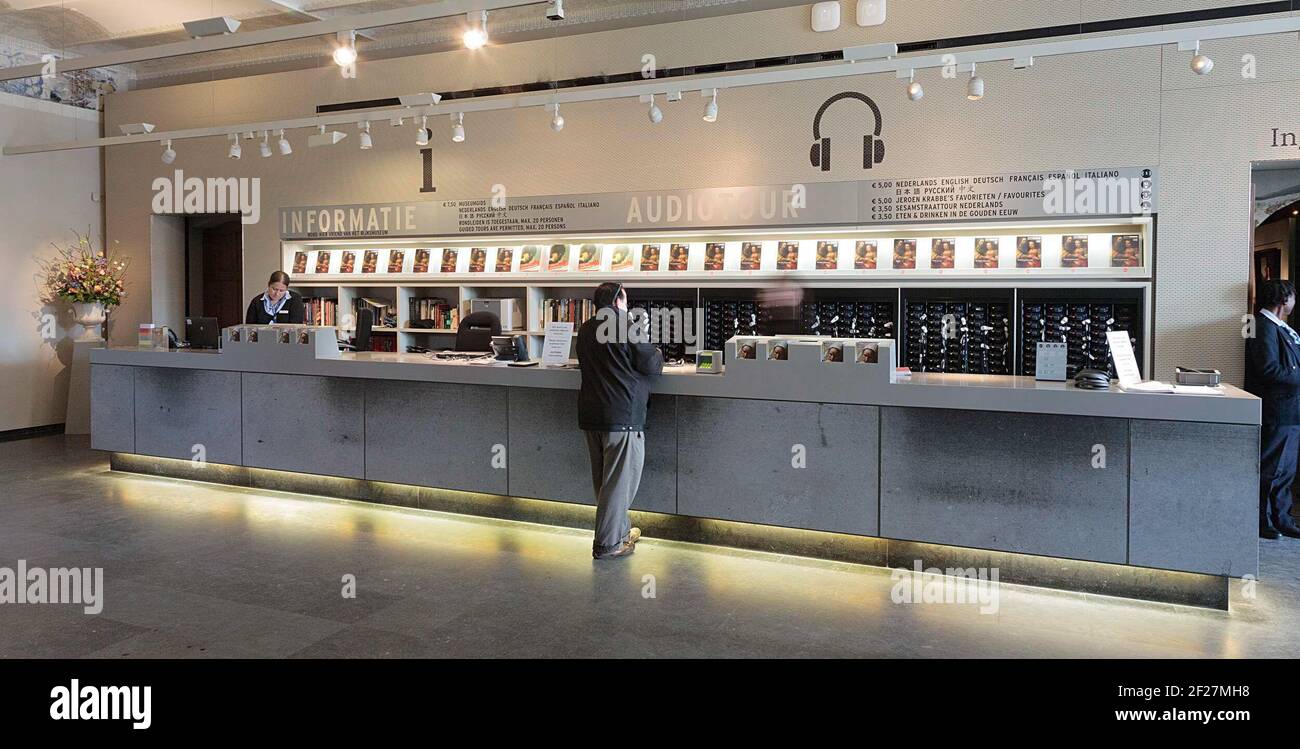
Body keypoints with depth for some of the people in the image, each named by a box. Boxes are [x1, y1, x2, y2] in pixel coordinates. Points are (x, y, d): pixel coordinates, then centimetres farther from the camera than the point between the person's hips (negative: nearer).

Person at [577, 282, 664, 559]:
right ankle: (607, 544, 3)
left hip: (591, 415, 8)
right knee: (620, 481, 0)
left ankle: (621, 530, 32)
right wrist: (658, 354, 12)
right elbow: (650, 366, -10)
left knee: (604, 480, 18)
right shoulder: (626, 327, -12)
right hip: (623, 415, -8)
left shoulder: (585, 330, 10)